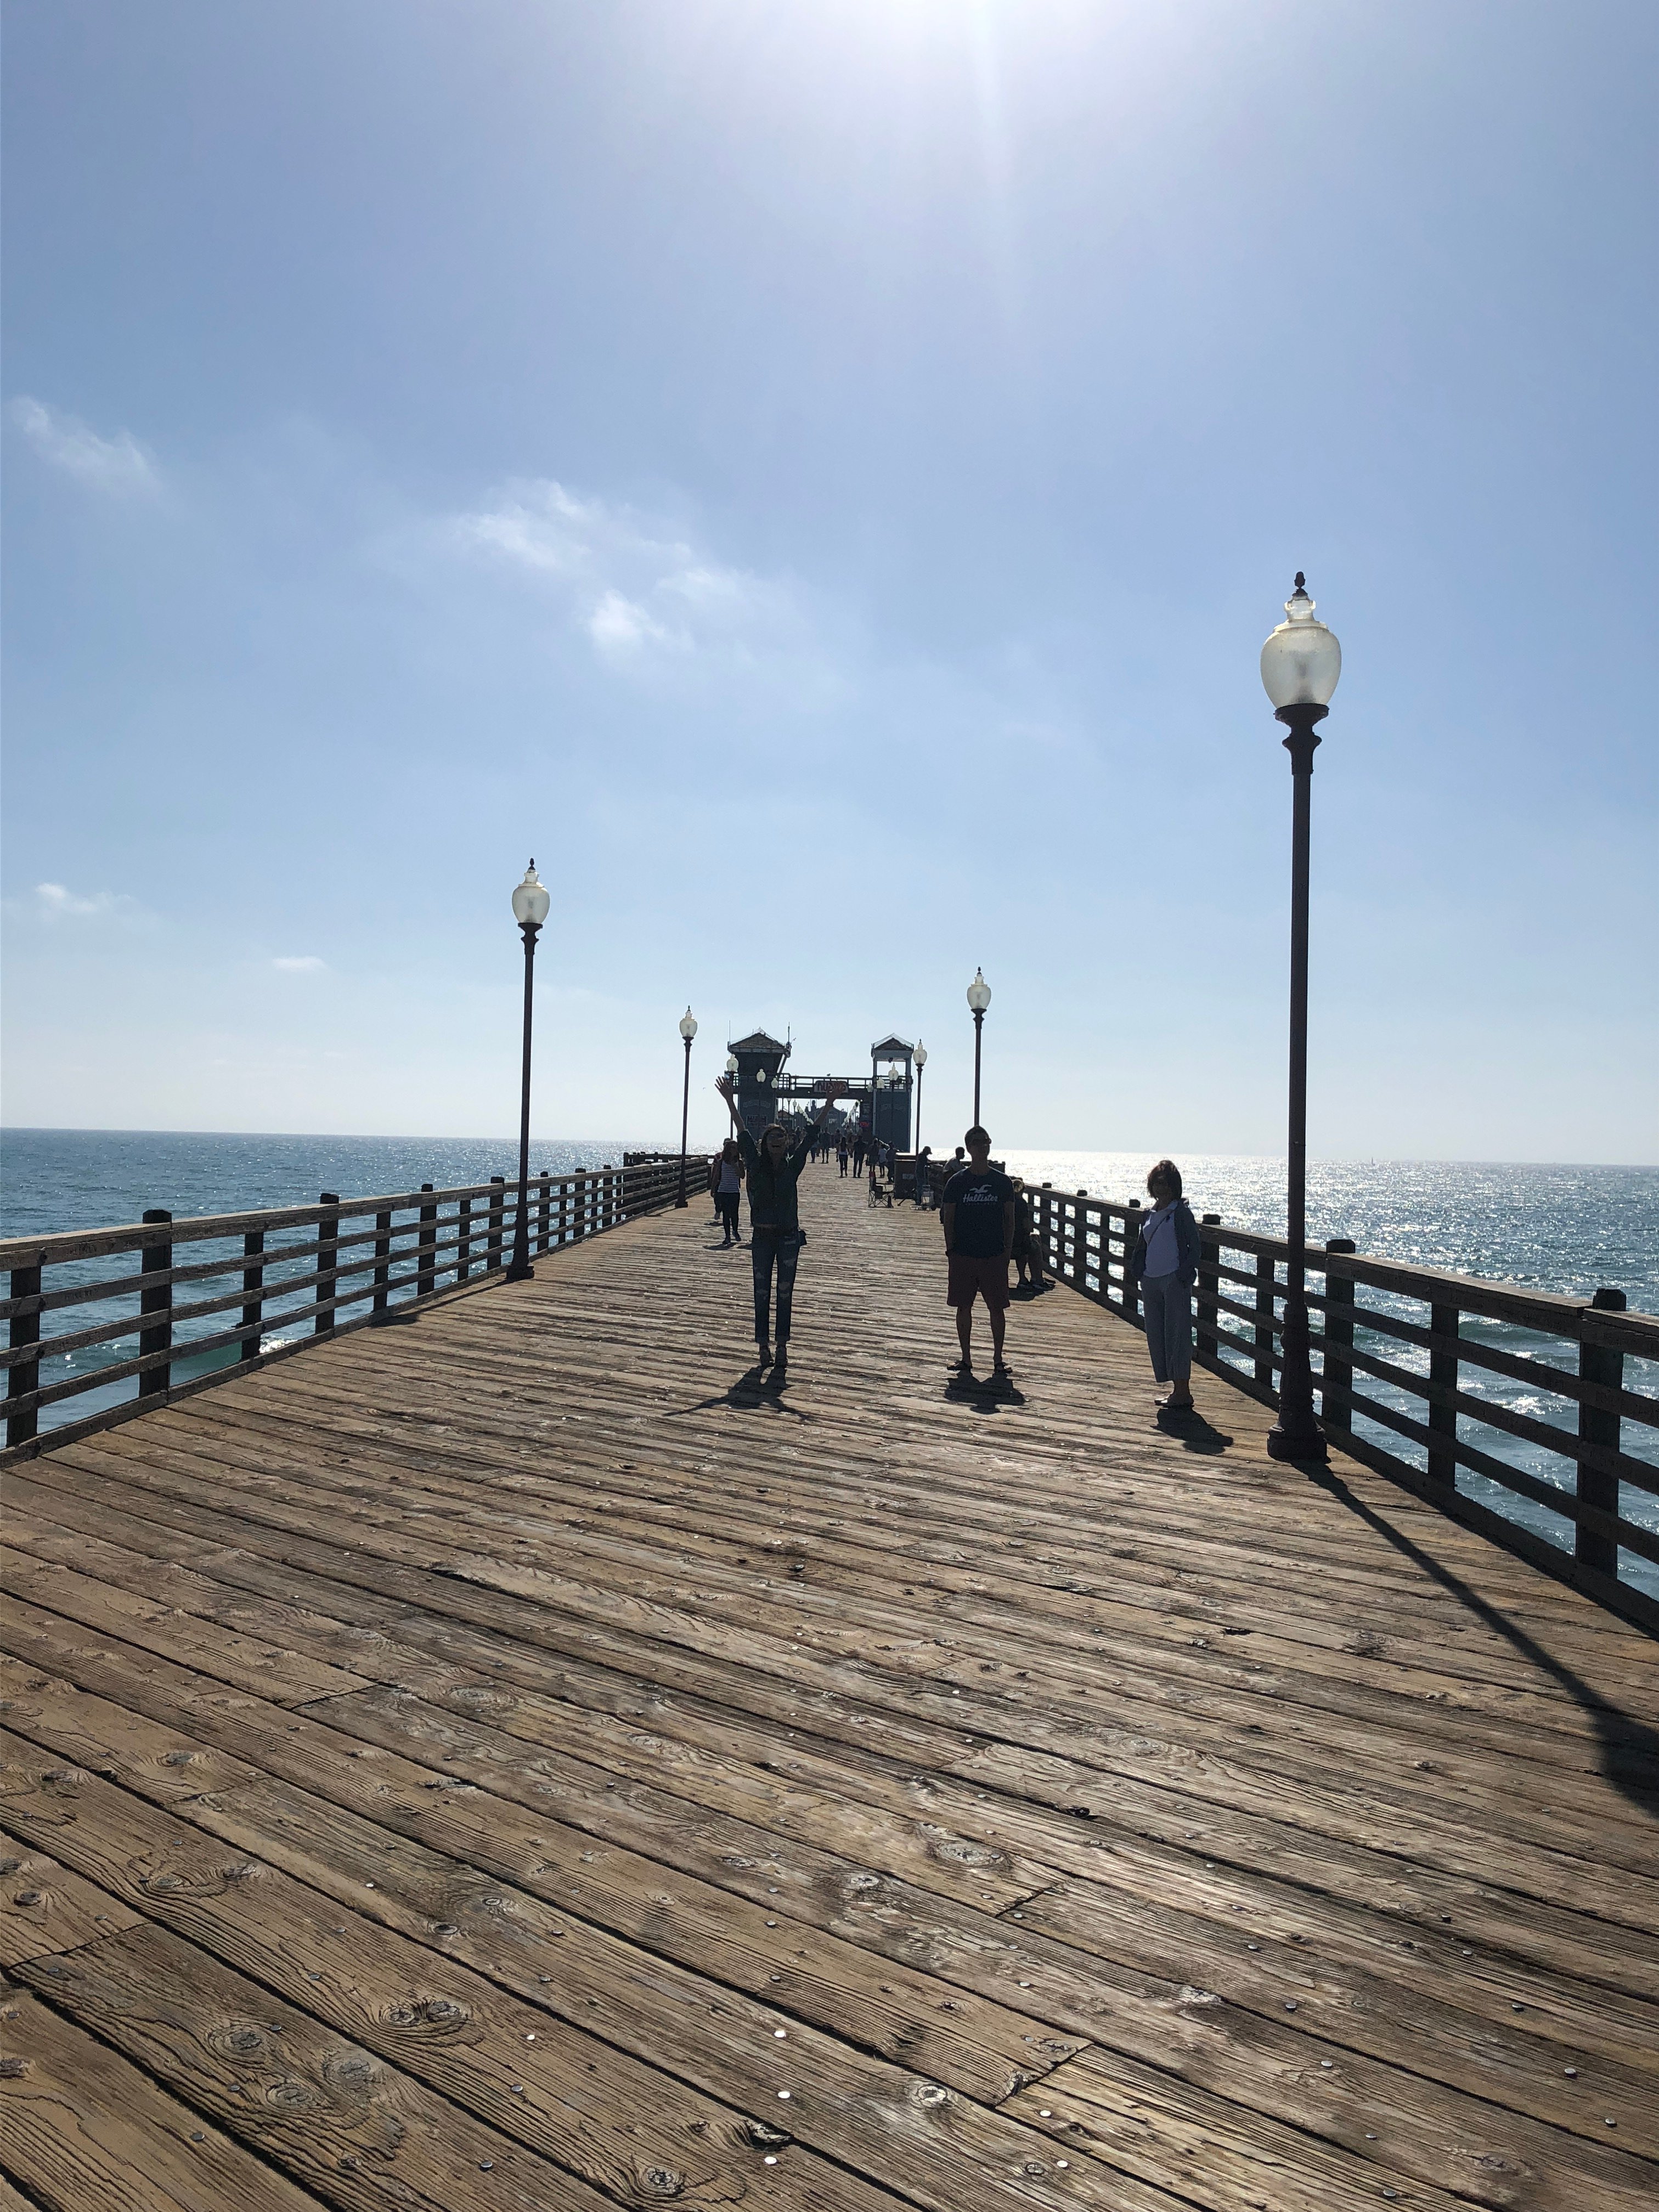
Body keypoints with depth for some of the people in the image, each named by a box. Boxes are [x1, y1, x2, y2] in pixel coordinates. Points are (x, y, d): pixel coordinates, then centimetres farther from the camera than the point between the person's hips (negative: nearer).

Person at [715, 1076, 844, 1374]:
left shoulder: (793, 1167, 1)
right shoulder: (756, 1166, 0)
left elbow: (810, 1136, 1)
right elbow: (743, 1136, -3)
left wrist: (828, 1106, 0)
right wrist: (730, 1102, -7)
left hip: (789, 1237, 0)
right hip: (762, 1237, 0)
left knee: (785, 1294, 1)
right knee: (762, 1294, 5)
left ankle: (781, 1350, 3)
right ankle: (764, 1349, 11)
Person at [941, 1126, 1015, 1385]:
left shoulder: (1002, 1182, 3)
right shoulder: (957, 1182, 0)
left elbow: (1009, 1219, 7)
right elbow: (948, 1218, 3)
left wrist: (1008, 1249, 0)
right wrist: (951, 1250, -3)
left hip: (994, 1256, 0)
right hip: (963, 1255, 0)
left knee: (997, 1308, 3)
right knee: (964, 1308, 6)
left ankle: (998, 1362, 15)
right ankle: (966, 1361, 17)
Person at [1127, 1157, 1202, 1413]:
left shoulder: (1181, 1212, -5)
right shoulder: (1151, 1213, 14)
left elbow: (1195, 1246, -7)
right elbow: (1141, 1246, 22)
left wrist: (1184, 1273, -16)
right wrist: (1137, 1271, 8)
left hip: (1174, 1280, -8)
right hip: (1151, 1282, 8)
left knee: (1176, 1334, -7)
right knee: (1156, 1335, 9)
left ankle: (1183, 1393, -3)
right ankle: (1176, 1390, 18)